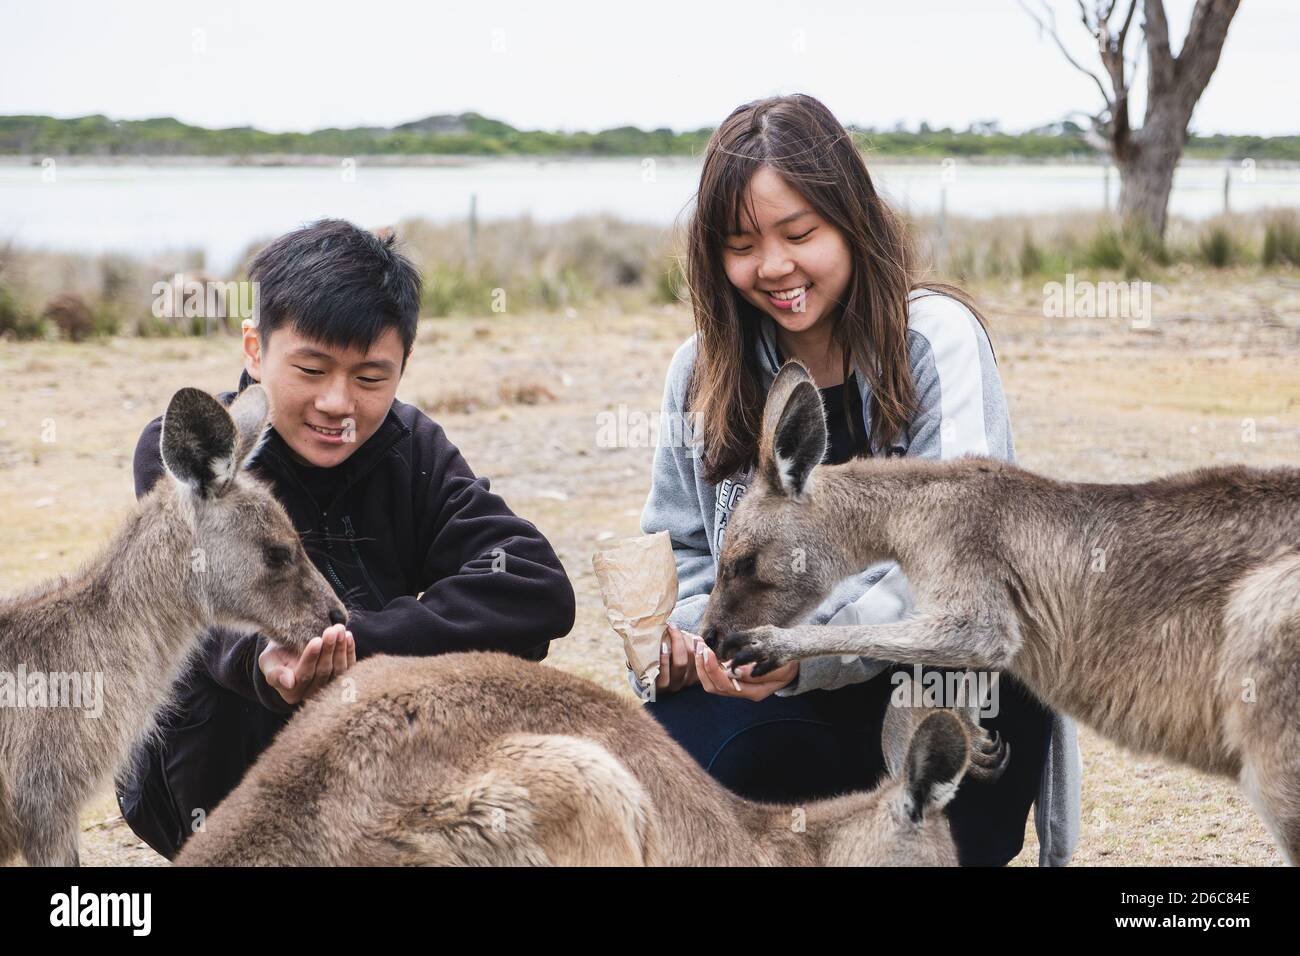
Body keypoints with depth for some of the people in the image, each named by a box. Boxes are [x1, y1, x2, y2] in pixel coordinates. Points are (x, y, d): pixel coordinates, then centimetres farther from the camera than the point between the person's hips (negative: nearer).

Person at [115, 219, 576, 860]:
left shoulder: (414, 449, -5)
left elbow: (541, 589, -22)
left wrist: (358, 638, -34)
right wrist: (265, 662, -58)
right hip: (220, 772, -2)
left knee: (499, 649, -20)